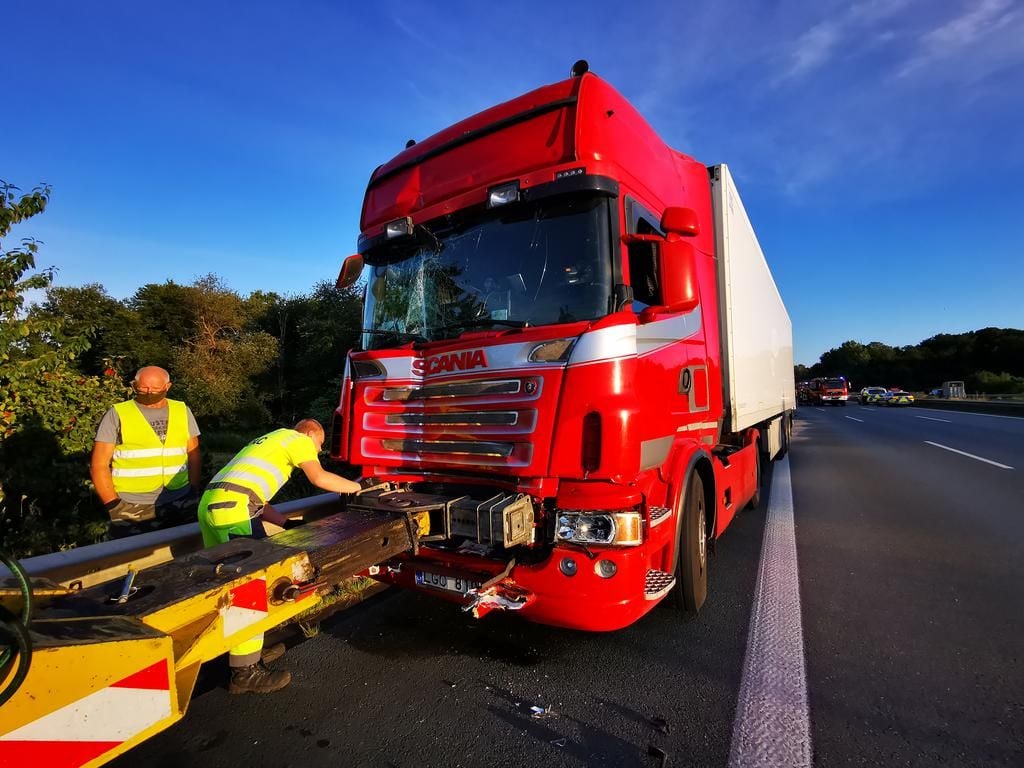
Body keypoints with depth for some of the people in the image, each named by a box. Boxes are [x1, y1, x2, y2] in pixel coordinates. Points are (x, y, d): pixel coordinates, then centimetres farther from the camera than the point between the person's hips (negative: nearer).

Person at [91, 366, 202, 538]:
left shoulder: (183, 411, 8)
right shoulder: (117, 415, -1)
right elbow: (99, 466, -1)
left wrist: (194, 494, 6)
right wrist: (114, 505, -8)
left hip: (180, 505, 3)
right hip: (131, 508, -2)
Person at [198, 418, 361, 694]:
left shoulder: (270, 441, 31)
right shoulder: (297, 438, 6)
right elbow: (320, 478, -10)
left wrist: (291, 523, 22)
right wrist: (358, 486, 4)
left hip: (209, 505, 10)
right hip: (232, 508, -10)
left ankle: (249, 649, 29)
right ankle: (245, 671, 1)